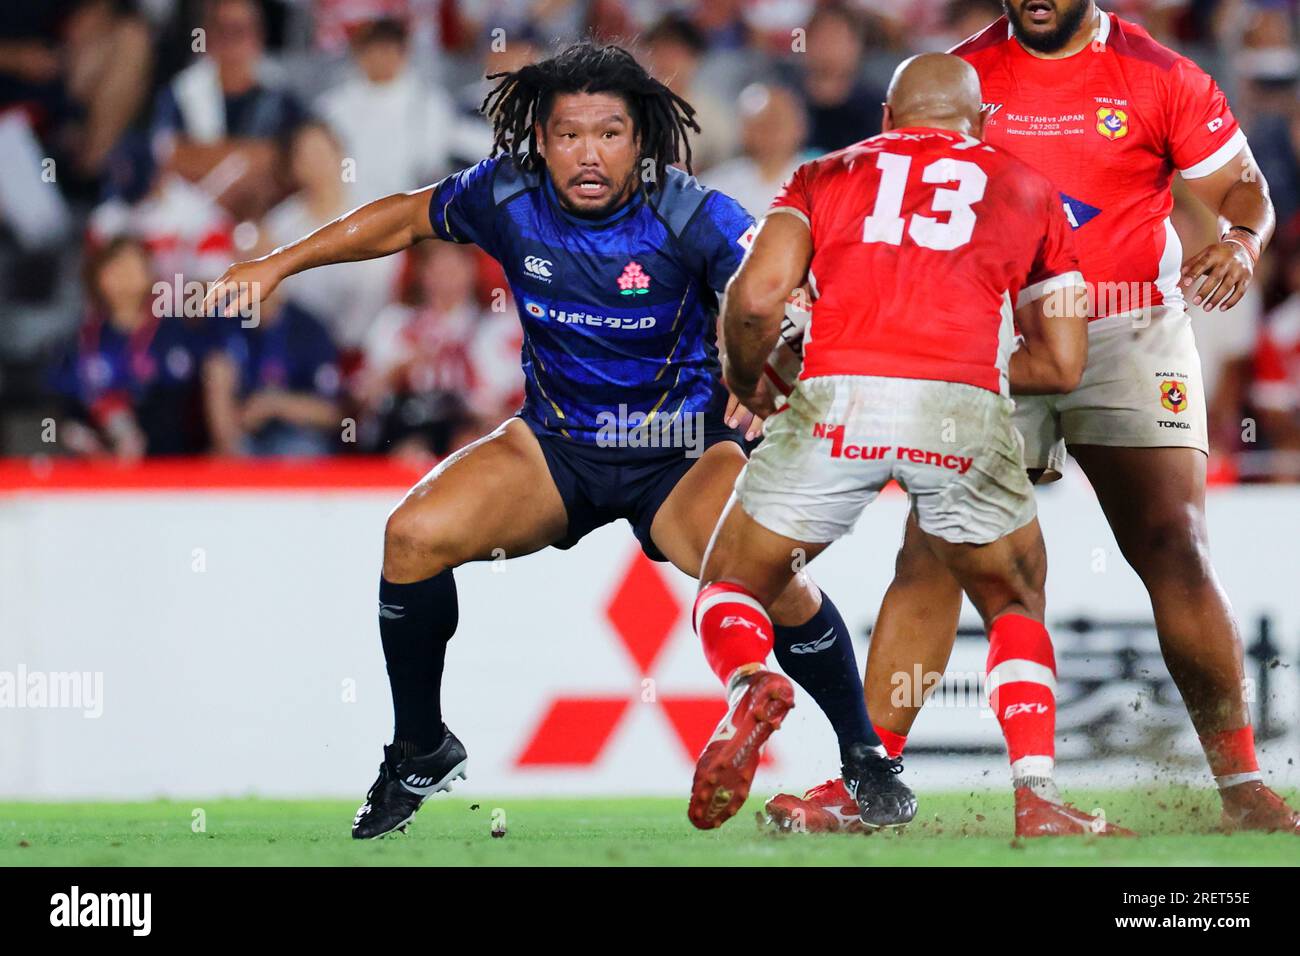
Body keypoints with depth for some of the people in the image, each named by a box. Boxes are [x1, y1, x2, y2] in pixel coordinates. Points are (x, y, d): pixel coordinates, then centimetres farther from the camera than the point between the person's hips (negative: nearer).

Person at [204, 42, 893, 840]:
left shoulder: (692, 218, -20)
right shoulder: (507, 198, -10)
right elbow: (407, 219, 9)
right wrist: (278, 264, 9)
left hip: (683, 457, -4)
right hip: (558, 446, 4)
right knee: (415, 536, -17)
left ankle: (866, 758, -4)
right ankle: (422, 752, 6)